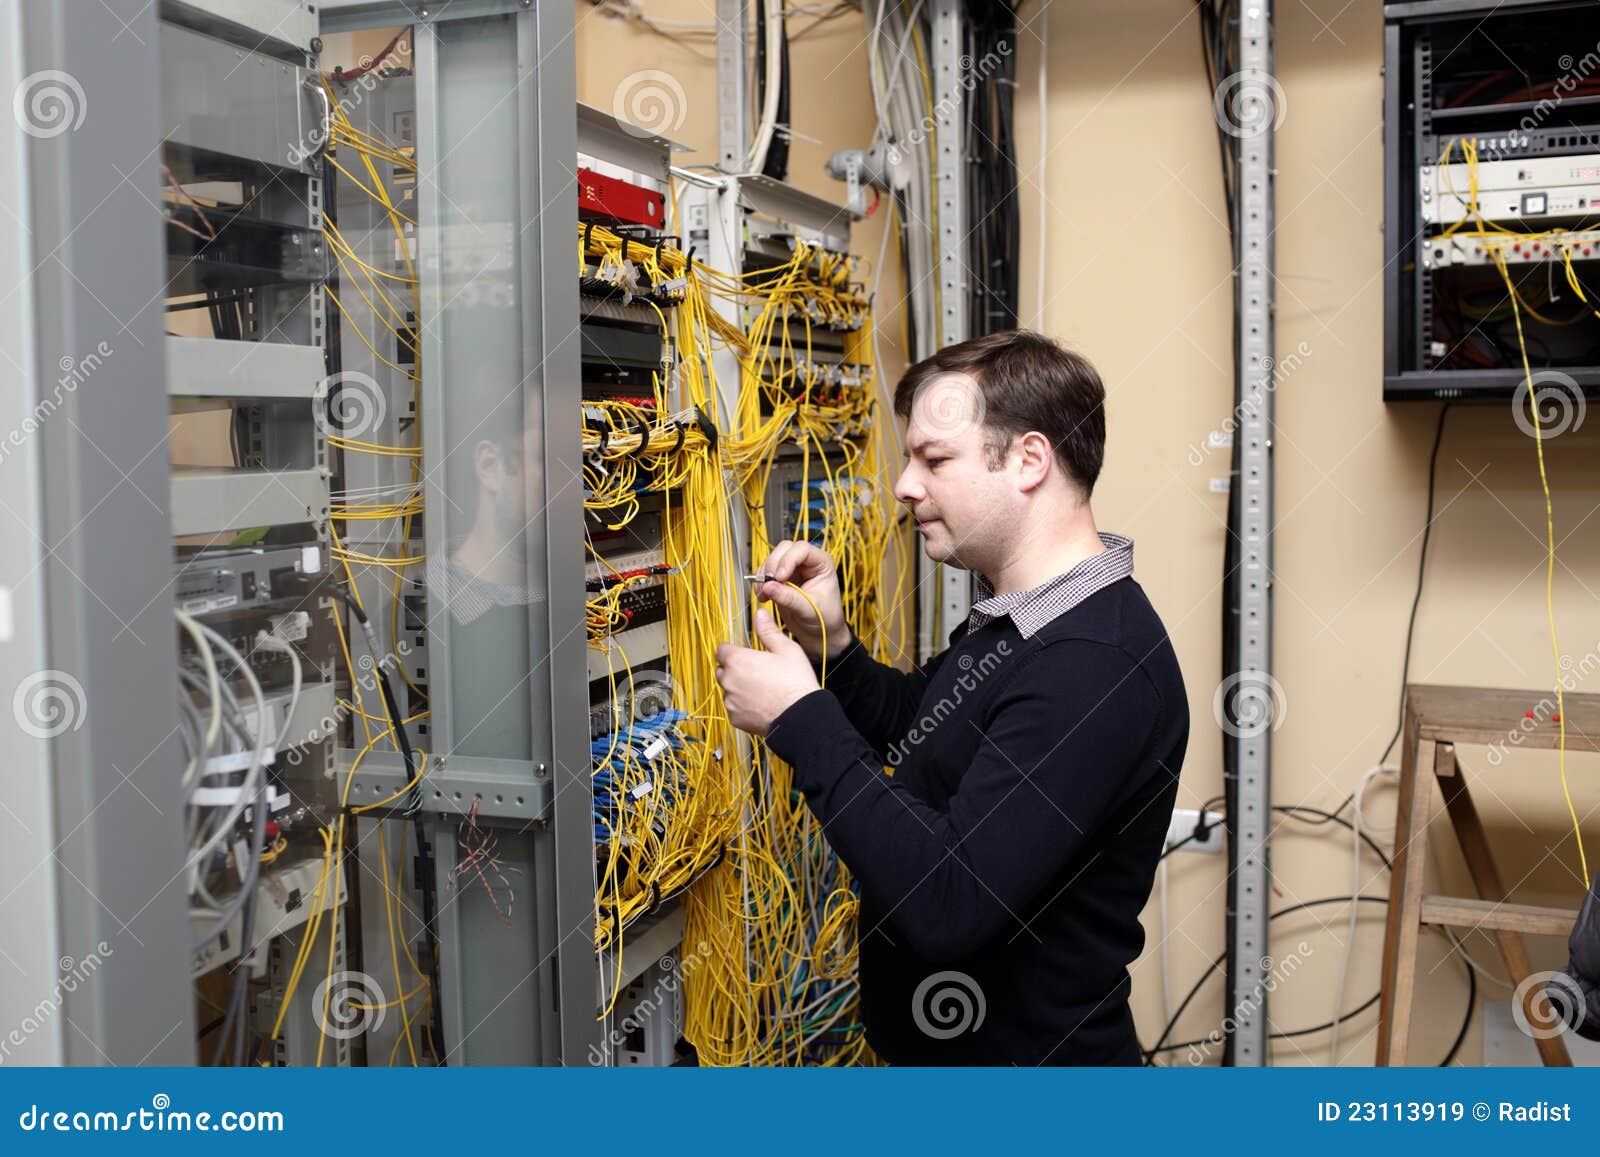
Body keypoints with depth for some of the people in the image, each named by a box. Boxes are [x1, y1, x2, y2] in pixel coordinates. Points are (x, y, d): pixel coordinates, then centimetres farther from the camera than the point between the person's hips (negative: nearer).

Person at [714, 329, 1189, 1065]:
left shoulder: (1096, 669, -30)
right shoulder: (1009, 617, 3)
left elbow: (948, 906, -34)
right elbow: (915, 730, 17)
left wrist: (800, 719, -26)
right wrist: (829, 642, -1)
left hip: (1027, 1057, -9)